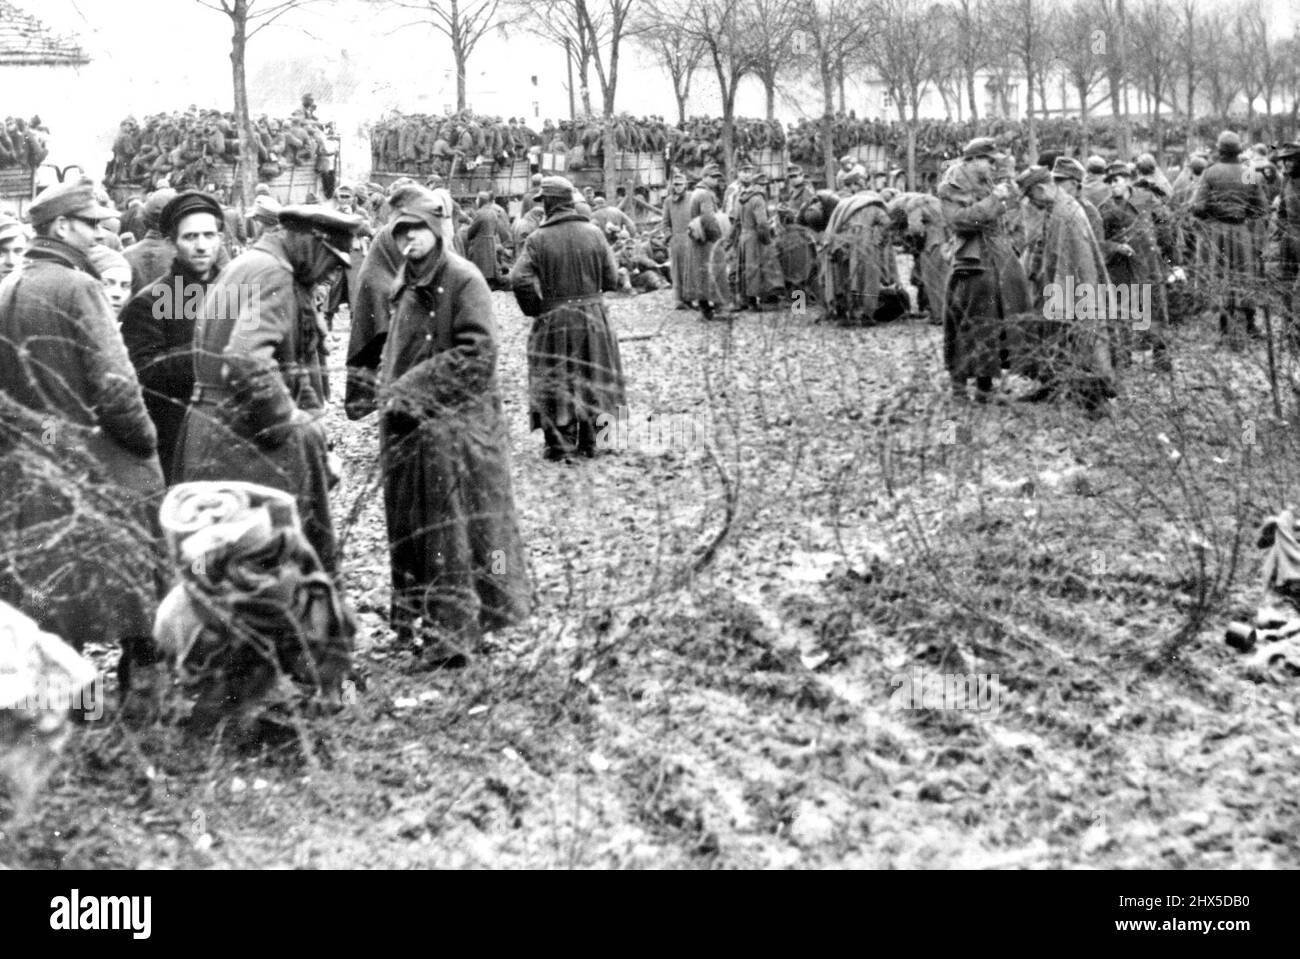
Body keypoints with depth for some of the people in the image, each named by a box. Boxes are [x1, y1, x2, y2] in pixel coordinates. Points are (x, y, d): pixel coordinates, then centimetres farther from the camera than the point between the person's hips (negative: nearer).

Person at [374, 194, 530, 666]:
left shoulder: (463, 280, -9)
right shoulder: (406, 286, 14)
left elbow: (476, 353, -16)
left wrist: (413, 389, -16)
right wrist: (390, 389, 6)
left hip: (458, 423, -8)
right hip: (407, 425, 8)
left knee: (458, 527, -7)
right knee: (410, 529, 13)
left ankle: (454, 631, -4)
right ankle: (412, 618, 25)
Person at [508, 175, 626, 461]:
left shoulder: (538, 240, -12)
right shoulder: (593, 233, -3)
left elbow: (519, 279, -20)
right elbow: (611, 278, -2)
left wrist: (537, 308, -5)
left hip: (554, 320, -3)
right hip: (593, 317, 3)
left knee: (556, 382, 7)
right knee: (590, 378, 16)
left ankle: (560, 444, 6)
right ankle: (588, 441, 24)